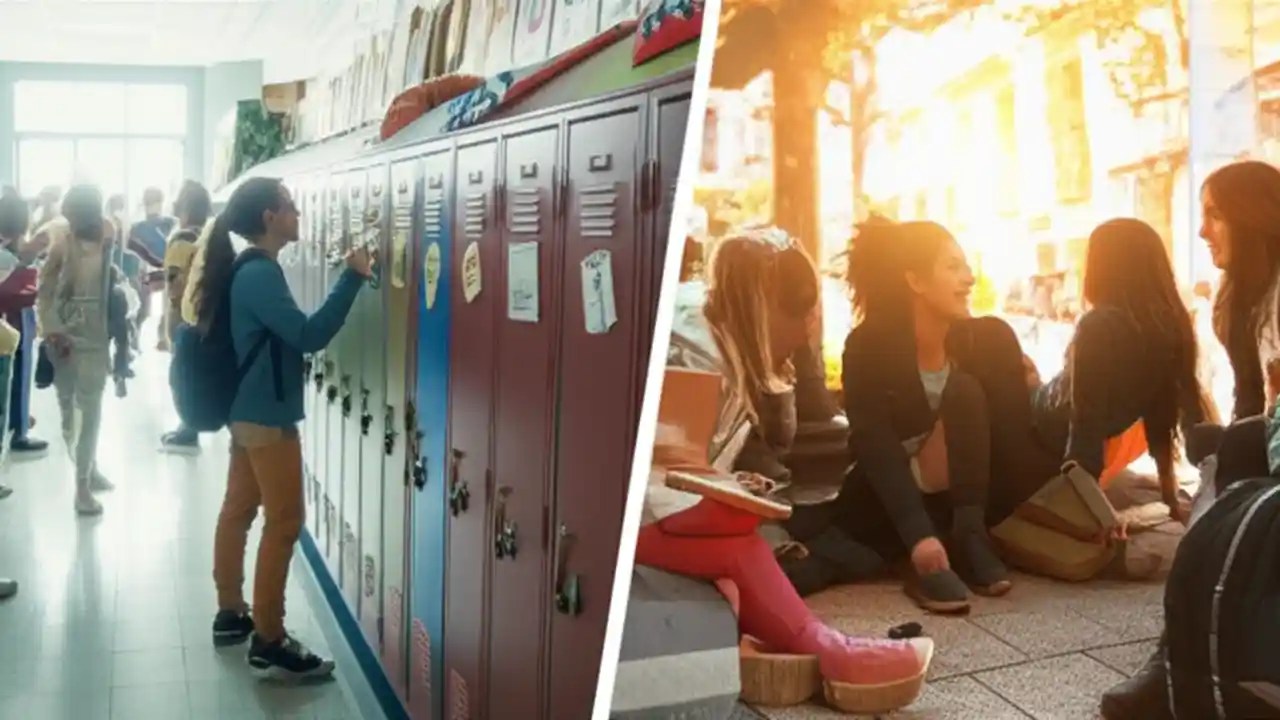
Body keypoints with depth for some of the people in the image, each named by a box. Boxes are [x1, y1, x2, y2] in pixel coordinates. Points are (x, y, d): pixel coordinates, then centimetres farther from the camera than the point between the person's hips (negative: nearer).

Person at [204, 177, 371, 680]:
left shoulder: (250, 270, 10)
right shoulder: (260, 274, -20)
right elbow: (309, 336, -27)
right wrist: (353, 278, -27)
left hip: (248, 411, 10)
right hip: (267, 416, -10)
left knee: (238, 510, 17)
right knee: (284, 522, -4)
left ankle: (231, 614, 30)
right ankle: (268, 642, 2)